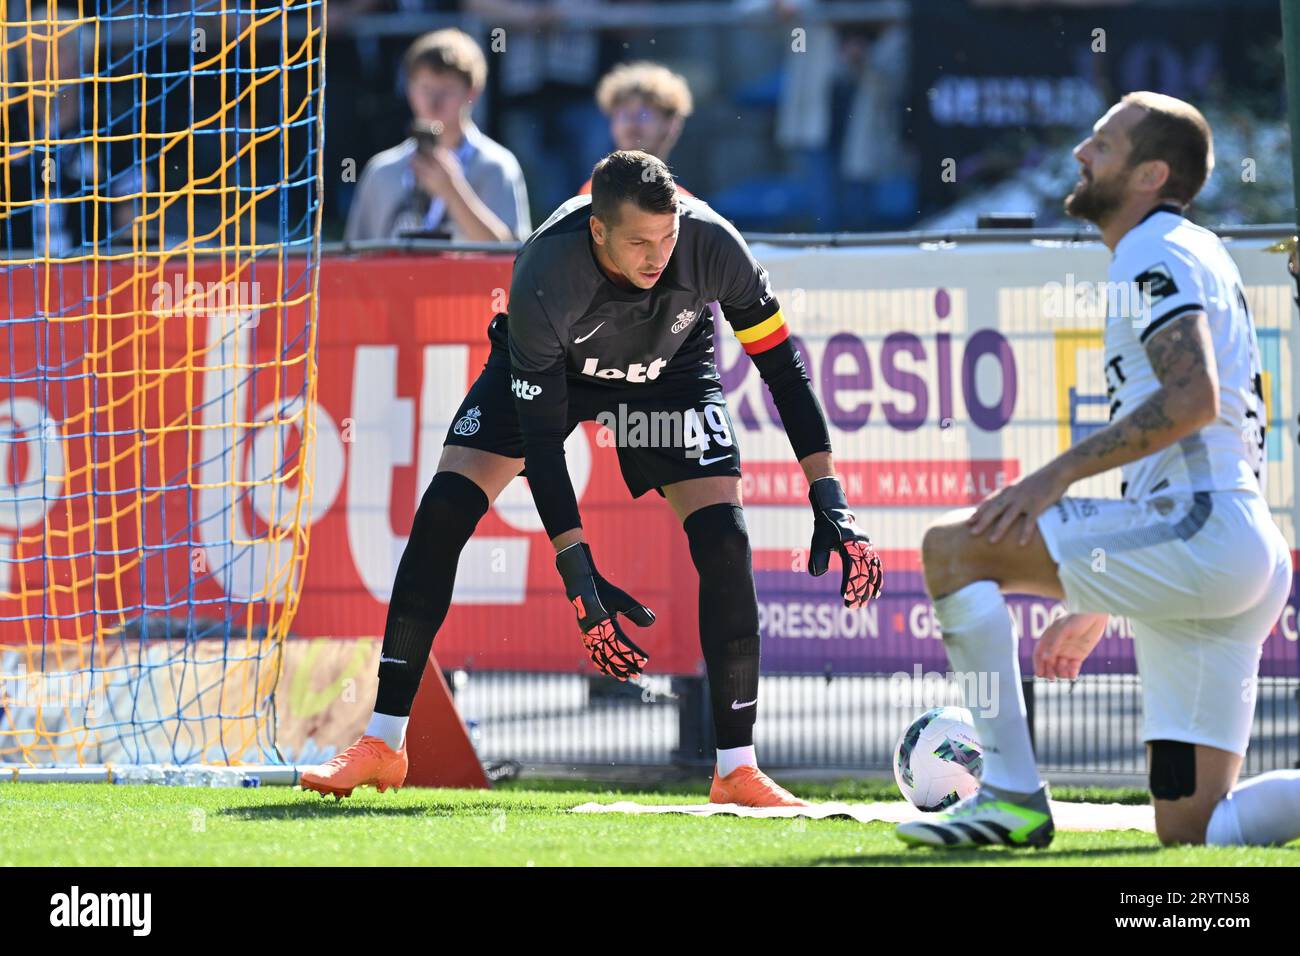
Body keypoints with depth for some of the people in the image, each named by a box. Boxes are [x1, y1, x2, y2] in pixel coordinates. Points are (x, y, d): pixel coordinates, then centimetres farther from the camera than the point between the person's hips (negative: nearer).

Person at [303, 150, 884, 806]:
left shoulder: (711, 244, -35)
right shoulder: (543, 278, -39)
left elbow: (783, 365, -21)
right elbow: (539, 438, -33)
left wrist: (829, 499, -25)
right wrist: (579, 578, -37)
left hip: (670, 370, 1)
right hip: (547, 363, -1)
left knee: (724, 539, -17)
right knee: (443, 511, -15)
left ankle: (737, 770, -8)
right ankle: (381, 746, -7)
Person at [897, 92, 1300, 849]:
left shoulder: (1156, 254, -4)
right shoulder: (1198, 258, 29)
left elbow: (1192, 398, -22)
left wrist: (1062, 472, -19)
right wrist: (1096, 608, 32)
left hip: (1197, 531, -10)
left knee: (953, 546, -7)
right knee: (1190, 833, 4)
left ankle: (1012, 793, -12)